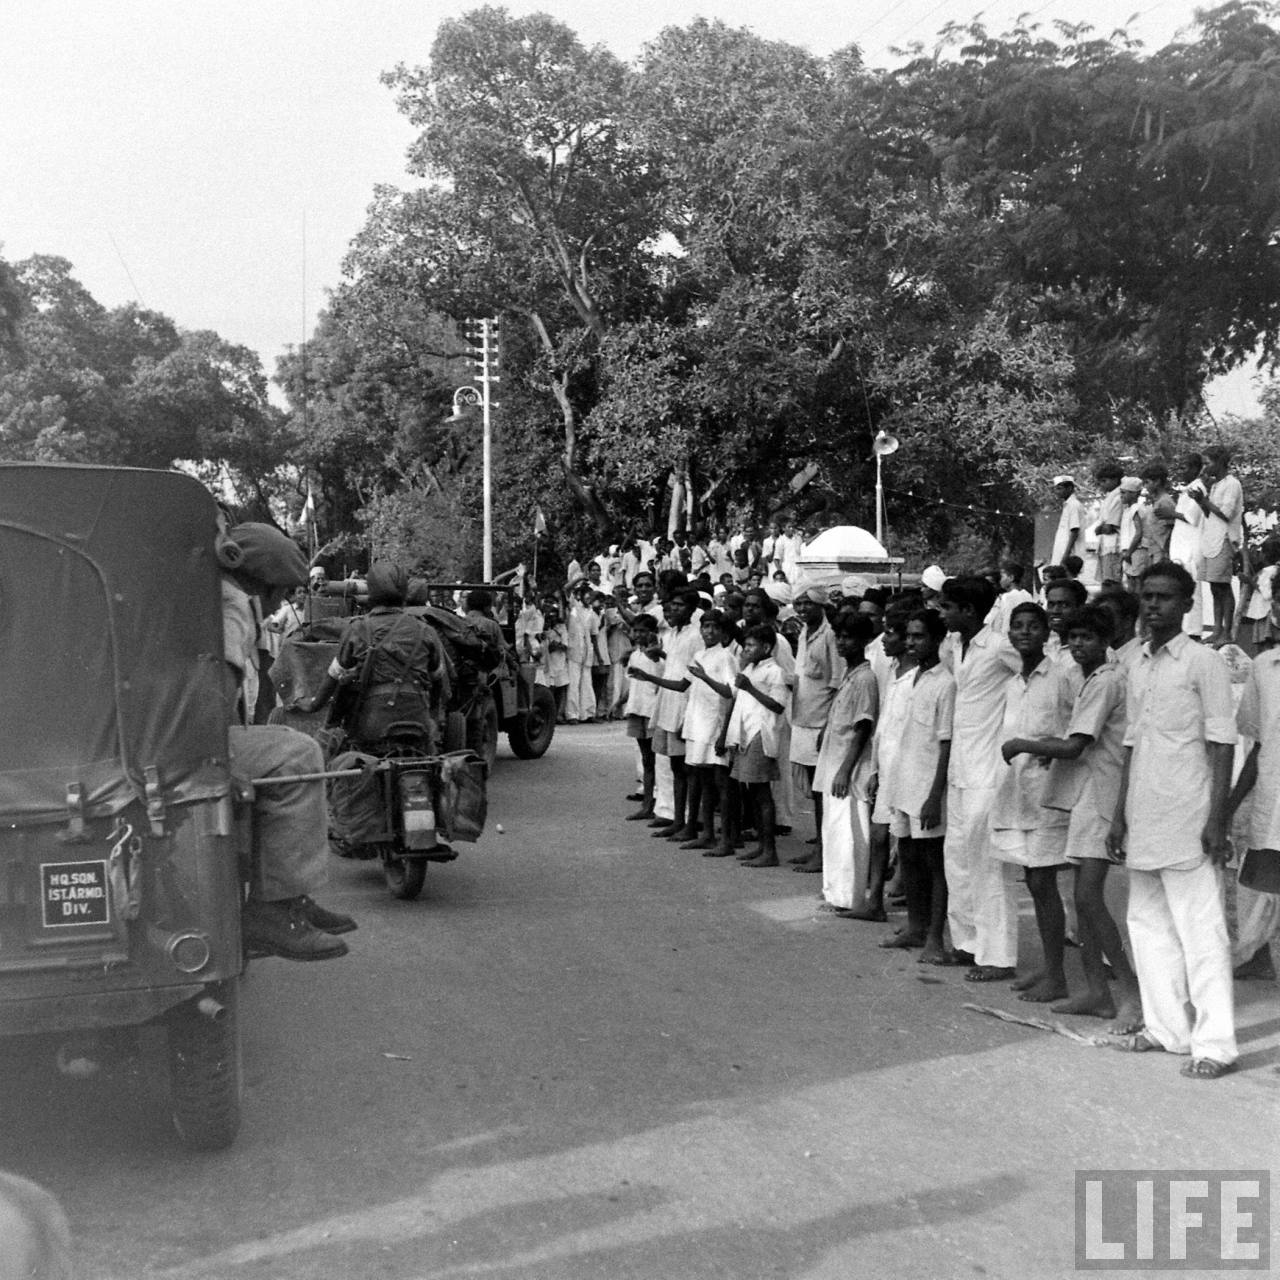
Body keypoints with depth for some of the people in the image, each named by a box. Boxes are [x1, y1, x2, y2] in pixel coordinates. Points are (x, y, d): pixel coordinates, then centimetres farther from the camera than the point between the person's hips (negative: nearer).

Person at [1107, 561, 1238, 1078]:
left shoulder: (1204, 662, -5)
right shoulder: (1137, 667, 14)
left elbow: (1222, 745, -9)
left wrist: (1216, 820, -15)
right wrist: (1119, 816, 13)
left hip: (1187, 822, -7)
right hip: (1143, 822, 7)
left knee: (1200, 932, -4)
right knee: (1148, 924, 11)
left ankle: (1214, 1044, 1)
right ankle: (1165, 1028, 21)